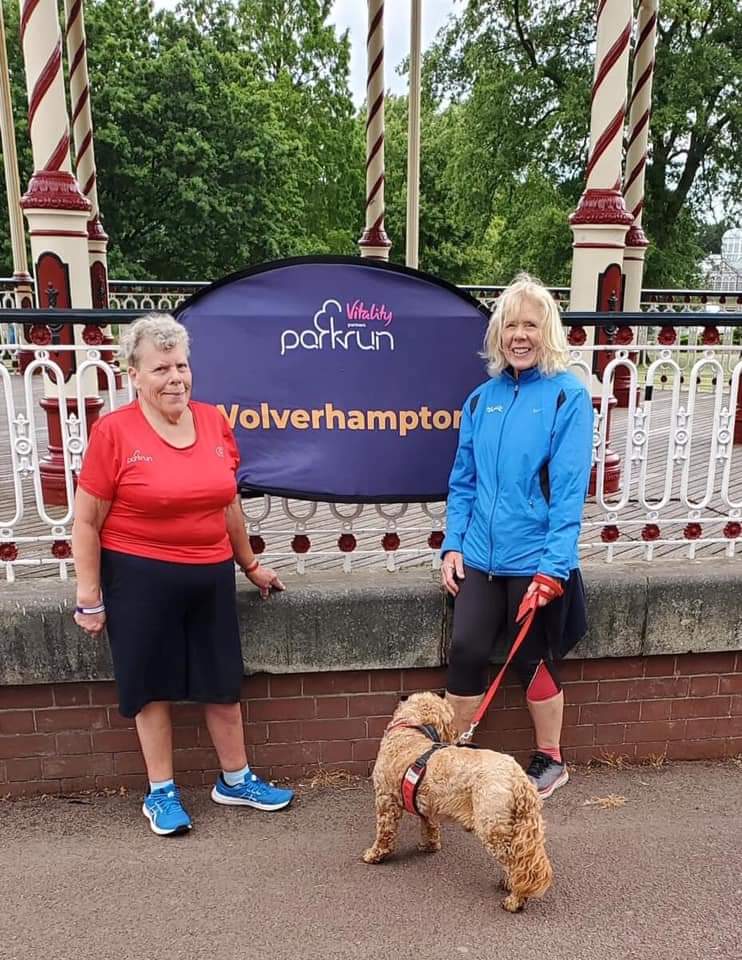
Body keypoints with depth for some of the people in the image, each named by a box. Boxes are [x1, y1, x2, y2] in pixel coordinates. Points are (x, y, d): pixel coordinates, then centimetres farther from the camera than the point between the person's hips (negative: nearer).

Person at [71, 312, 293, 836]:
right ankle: (161, 792, 30)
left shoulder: (214, 421, 1)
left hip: (211, 573, 4)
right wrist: (90, 596, -7)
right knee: (154, 685, 10)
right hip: (140, 577, -4)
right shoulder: (113, 431, -12)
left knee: (223, 679, 14)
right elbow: (87, 521, -7)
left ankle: (236, 779, 34)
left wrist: (250, 564, 17)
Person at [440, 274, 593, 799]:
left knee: (535, 662, 10)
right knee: (466, 651, 3)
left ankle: (550, 761, 34)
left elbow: (570, 489, -14)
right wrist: (453, 544, 4)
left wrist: (554, 565, -18)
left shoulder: (568, 396, -8)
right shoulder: (483, 398, 6)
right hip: (480, 556, 4)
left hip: (535, 561, -4)